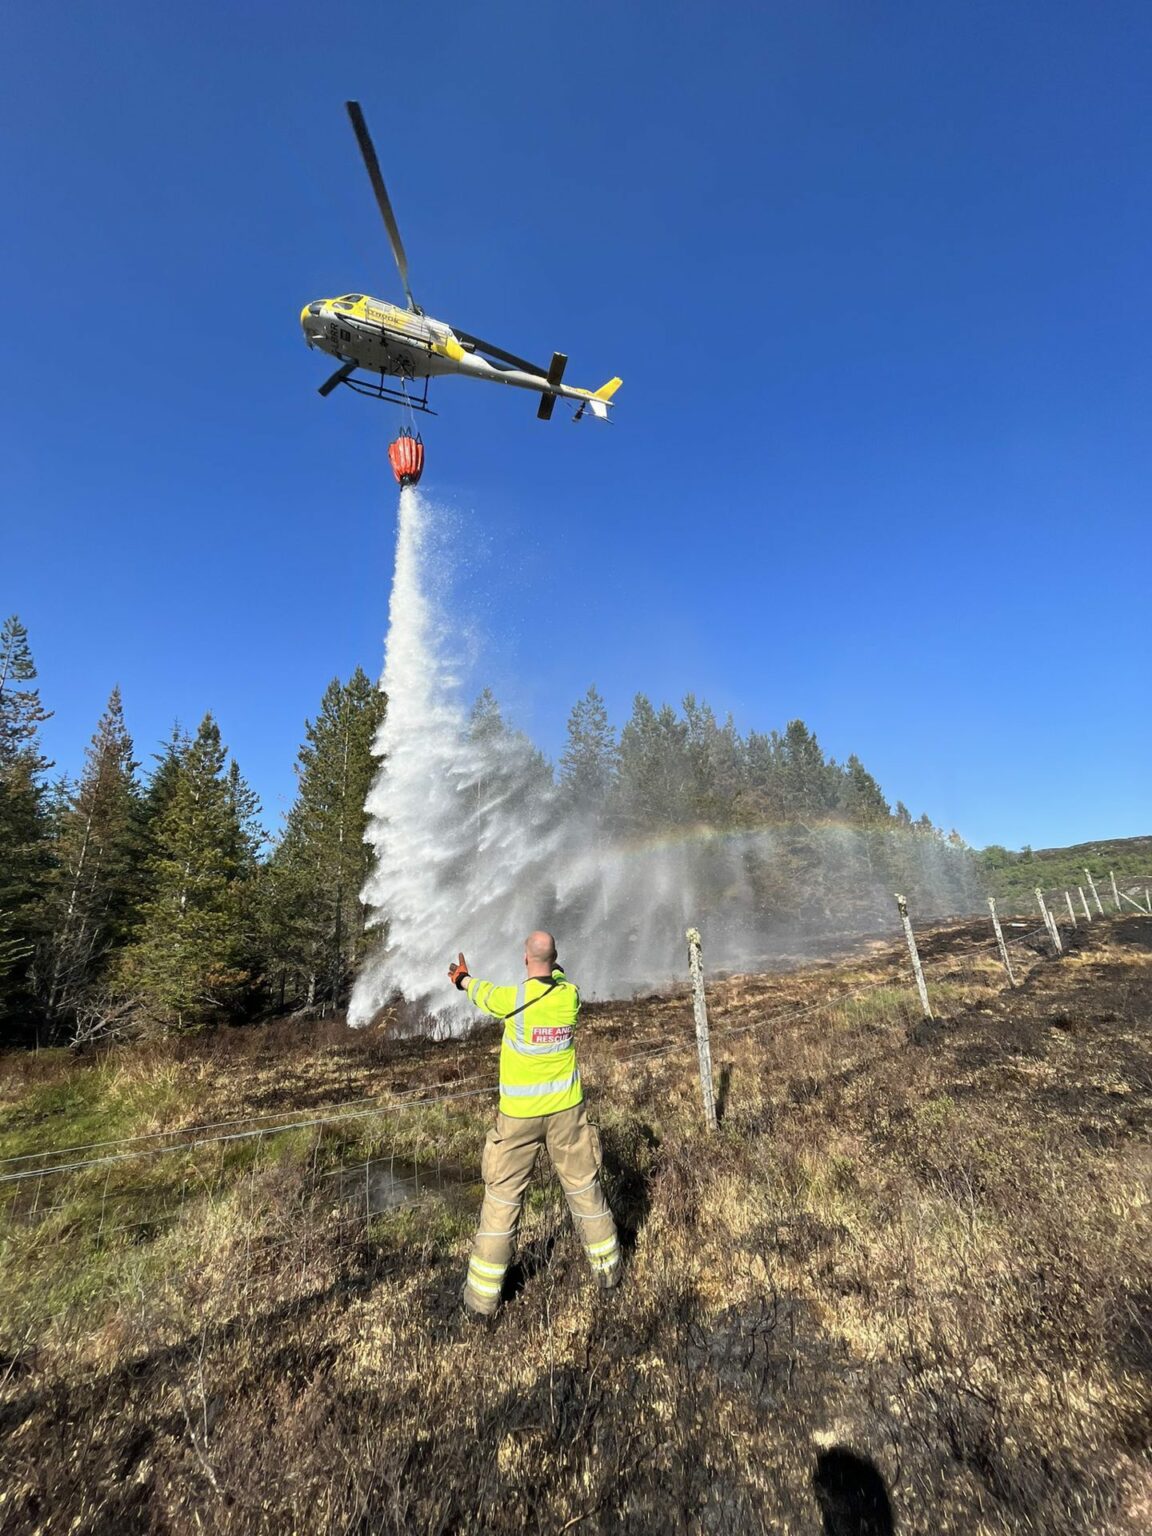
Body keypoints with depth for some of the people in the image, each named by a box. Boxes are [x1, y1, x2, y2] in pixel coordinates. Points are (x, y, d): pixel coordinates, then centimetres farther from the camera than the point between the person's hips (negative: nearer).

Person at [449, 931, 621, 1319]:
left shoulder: (515, 998, -20)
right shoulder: (570, 995, -11)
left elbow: (484, 995, 2)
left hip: (519, 1114, -3)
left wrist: (464, 979, 24)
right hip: (566, 1109, 3)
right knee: (584, 1187, 19)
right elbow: (555, 977, 13)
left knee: (502, 1198, 12)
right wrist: (549, 966, 36)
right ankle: (608, 1269, 37)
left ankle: (483, 1297, 25)